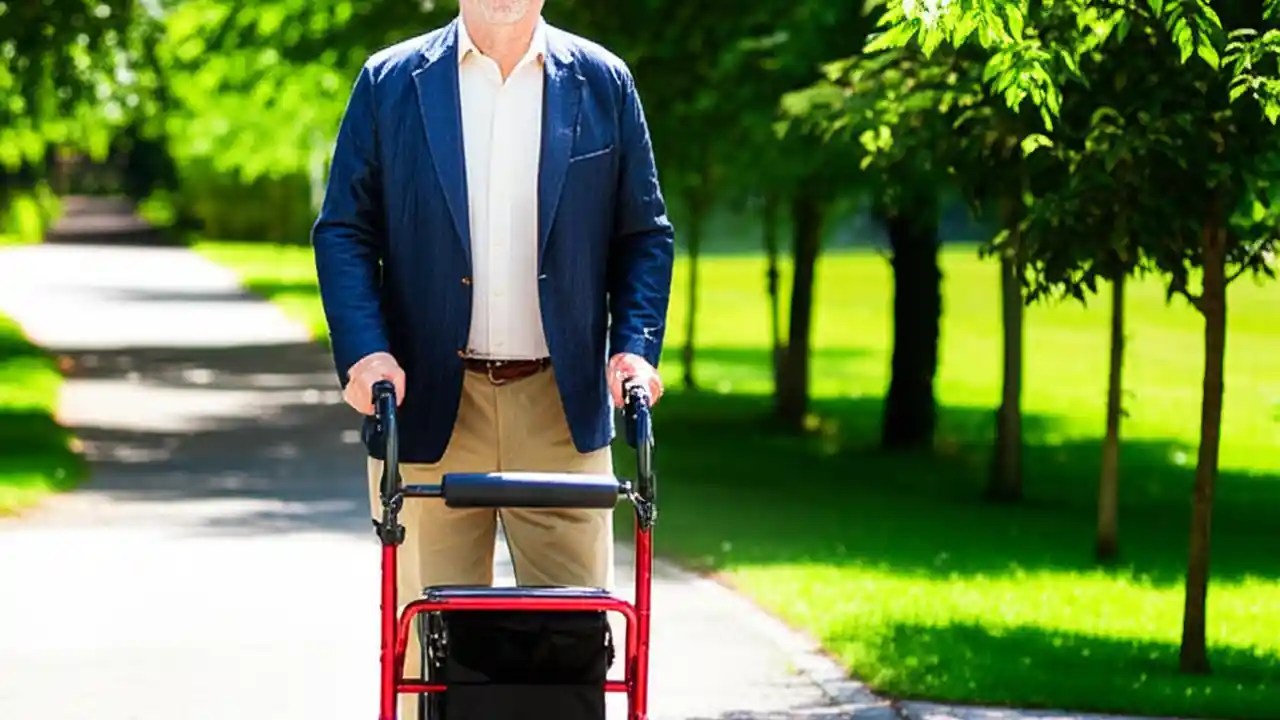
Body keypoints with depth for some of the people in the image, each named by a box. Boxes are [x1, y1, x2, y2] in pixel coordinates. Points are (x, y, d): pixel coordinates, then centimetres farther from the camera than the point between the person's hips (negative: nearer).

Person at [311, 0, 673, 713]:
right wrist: (363, 351, -10)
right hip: (429, 402, -1)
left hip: (563, 407, 1)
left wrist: (637, 345, -4)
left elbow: (647, 234, 11)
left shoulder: (604, 84, 8)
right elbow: (343, 232, 4)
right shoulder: (389, 83, 5)